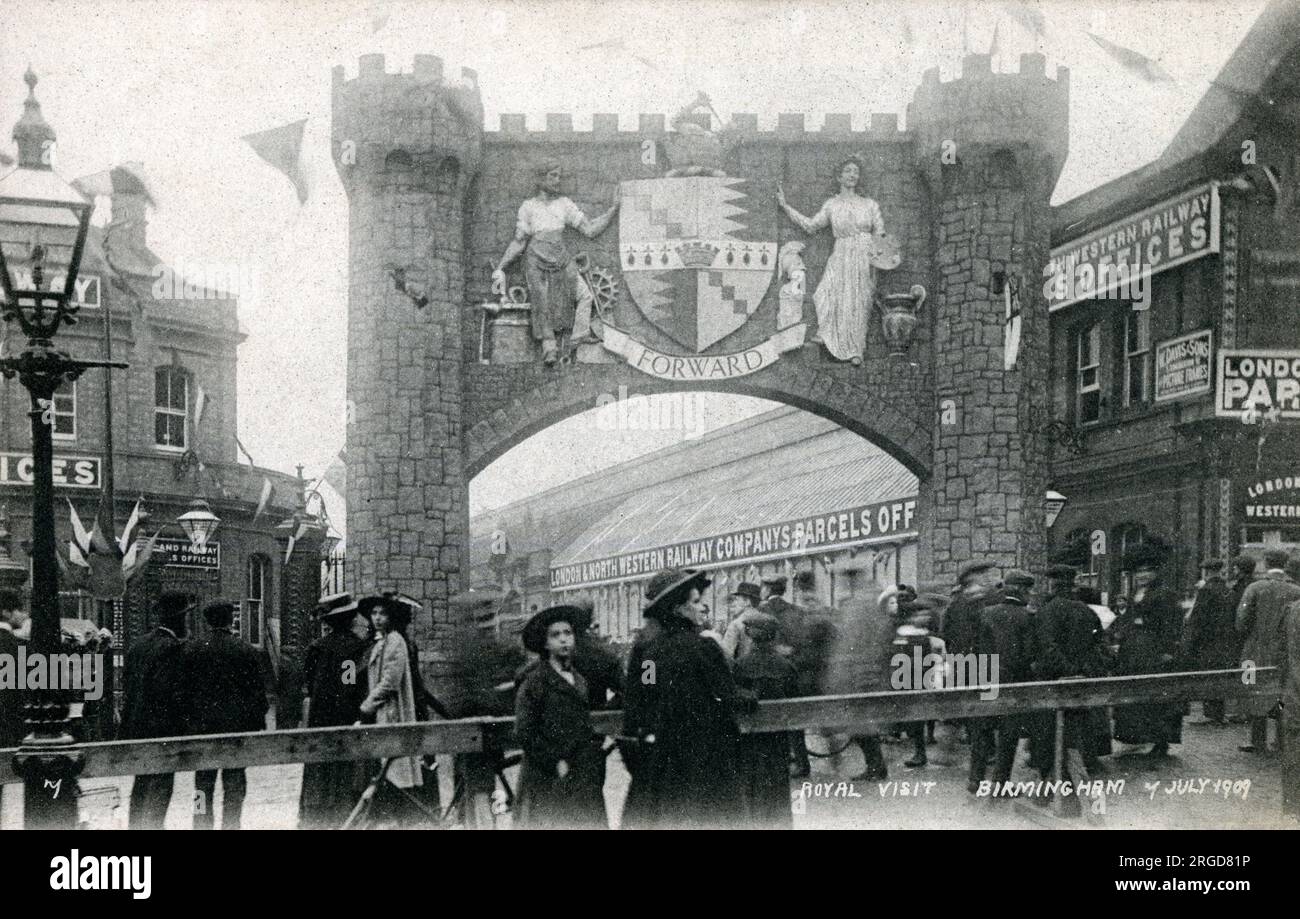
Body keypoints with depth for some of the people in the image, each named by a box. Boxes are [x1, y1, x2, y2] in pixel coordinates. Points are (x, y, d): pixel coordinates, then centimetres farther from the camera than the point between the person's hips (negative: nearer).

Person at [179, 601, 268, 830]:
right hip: (238, 725, -1)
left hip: (201, 725, 1)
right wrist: (258, 721, 5)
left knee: (203, 782, 7)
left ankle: (202, 824, 8)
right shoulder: (246, 650, -3)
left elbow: (183, 691, 2)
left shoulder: (191, 650, 0)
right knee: (234, 782, 5)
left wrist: (186, 721, 9)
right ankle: (231, 824, 4)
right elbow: (258, 691, -2)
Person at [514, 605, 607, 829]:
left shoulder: (582, 681, 16)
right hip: (547, 783, -6)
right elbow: (524, 733, -9)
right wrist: (555, 764, -12)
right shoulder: (535, 681, -3)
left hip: (585, 783, 6)